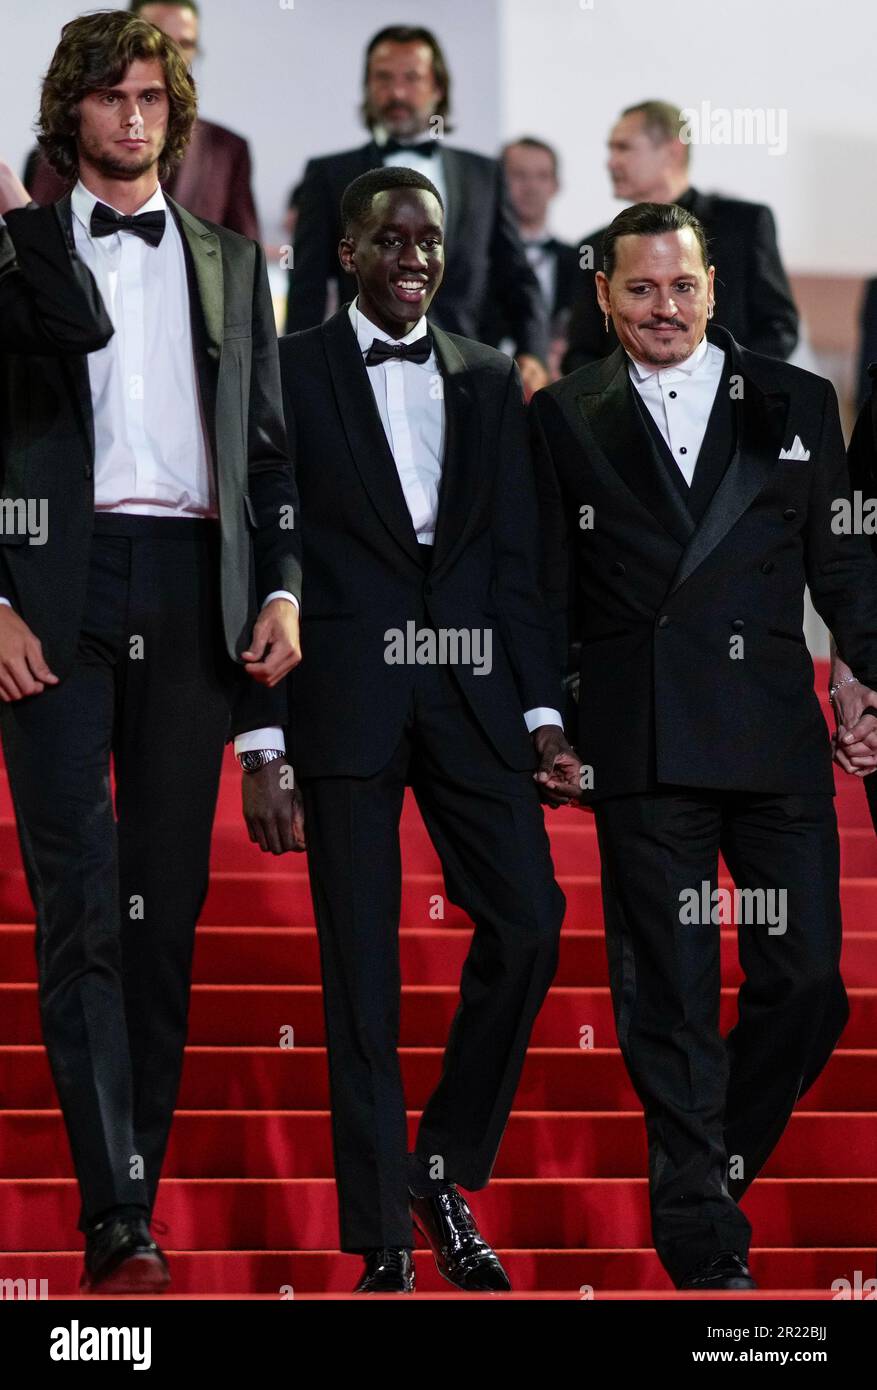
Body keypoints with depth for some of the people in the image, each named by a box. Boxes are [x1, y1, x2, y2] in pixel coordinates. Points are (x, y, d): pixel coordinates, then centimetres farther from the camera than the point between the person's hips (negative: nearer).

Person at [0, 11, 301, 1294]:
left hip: (194, 595, 3)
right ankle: (117, 1214, -13)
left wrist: (281, 588, 3)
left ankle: (139, 1182, 10)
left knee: (169, 901, 4)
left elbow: (269, 447, 16)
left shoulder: (230, 263, 17)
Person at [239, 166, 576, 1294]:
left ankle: (447, 1169, 12)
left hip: (472, 691, 3)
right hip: (347, 693, -3)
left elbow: (516, 558, 12)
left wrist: (542, 713, 3)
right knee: (361, 968, -1)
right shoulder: (290, 372, 2)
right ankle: (383, 1241, 6)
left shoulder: (489, 380, 13)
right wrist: (261, 743, -6)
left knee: (527, 921, -8)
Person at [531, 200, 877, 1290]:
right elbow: (547, 588, 9)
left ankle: (712, 1170, 22)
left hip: (775, 738, 1)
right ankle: (702, 1240, 5)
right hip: (641, 743, -1)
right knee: (669, 993, 0)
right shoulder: (566, 418, 10)